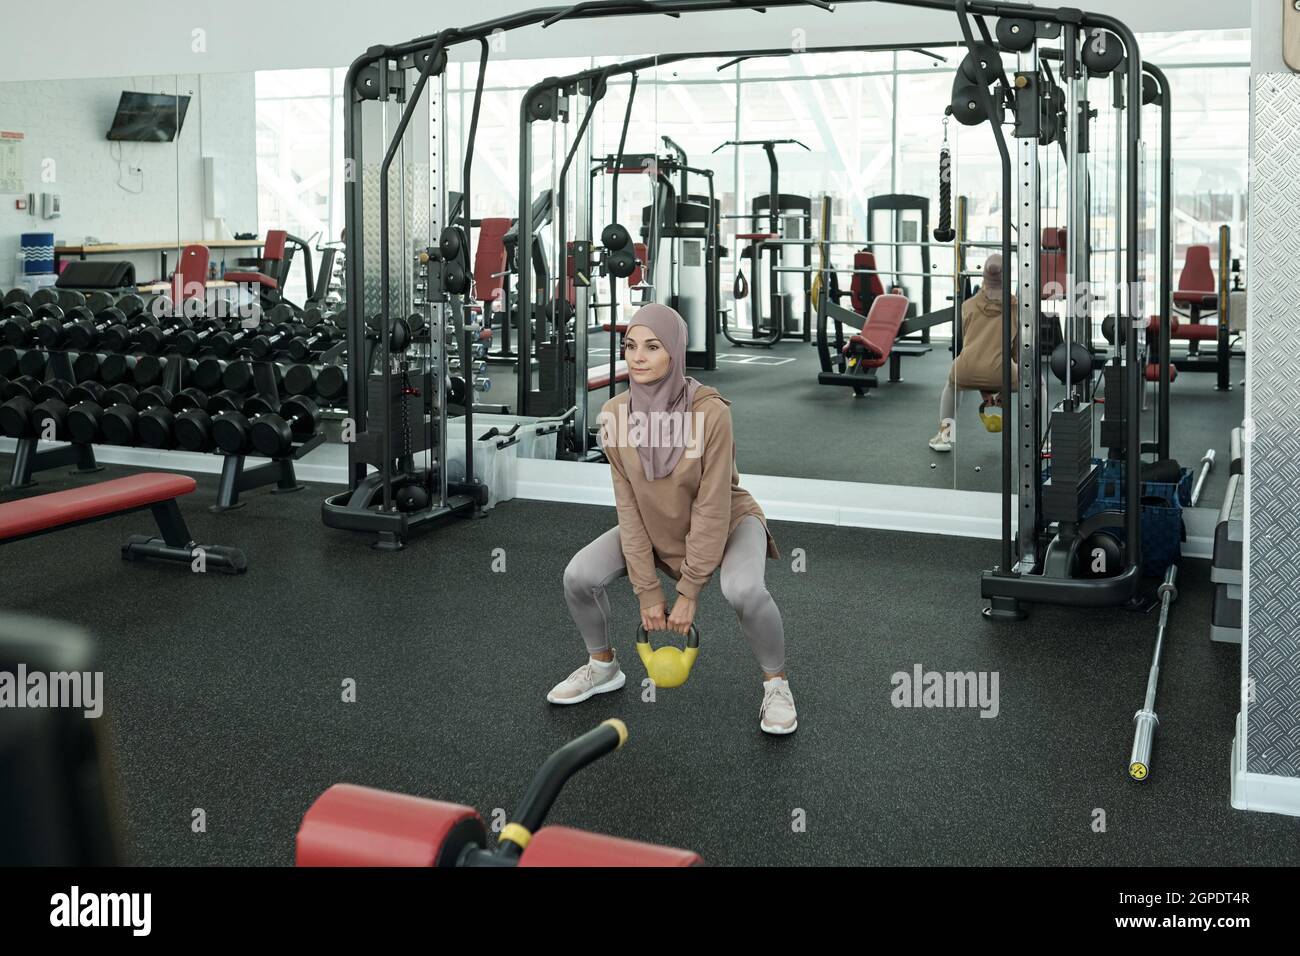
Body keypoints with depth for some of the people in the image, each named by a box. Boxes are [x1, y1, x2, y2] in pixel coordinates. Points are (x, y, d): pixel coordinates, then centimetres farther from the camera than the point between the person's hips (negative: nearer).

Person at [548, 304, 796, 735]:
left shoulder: (710, 411, -31)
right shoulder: (615, 413, -18)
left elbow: (712, 509, -26)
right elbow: (628, 506, -12)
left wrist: (688, 591, -21)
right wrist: (647, 588, -13)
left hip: (728, 521, -4)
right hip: (655, 526, 4)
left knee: (743, 590, -34)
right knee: (579, 576, -13)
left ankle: (776, 683, -6)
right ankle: (603, 666, 15)